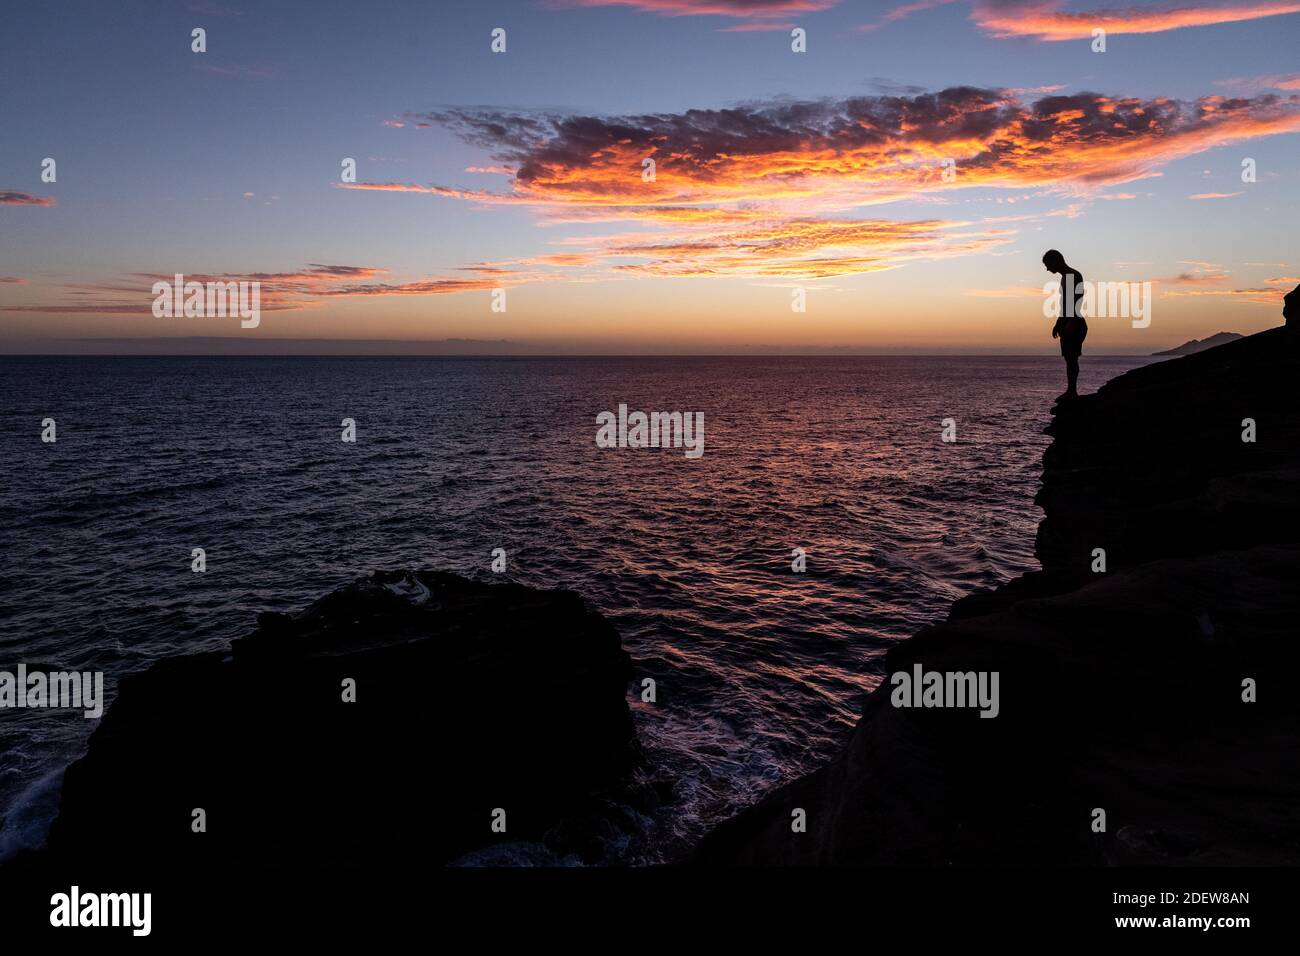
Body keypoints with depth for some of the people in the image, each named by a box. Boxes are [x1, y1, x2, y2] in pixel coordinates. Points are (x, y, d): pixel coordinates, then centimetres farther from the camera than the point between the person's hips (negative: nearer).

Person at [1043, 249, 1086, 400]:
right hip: (1067, 324, 9)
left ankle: (1072, 391, -15)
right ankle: (1071, 391, 8)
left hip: (1075, 324, -9)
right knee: (1069, 358, 7)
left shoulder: (1075, 276, -10)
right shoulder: (1065, 278, 19)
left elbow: (1078, 301, -18)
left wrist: (1071, 323, -24)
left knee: (1071, 358, -13)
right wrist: (1058, 323, 24)